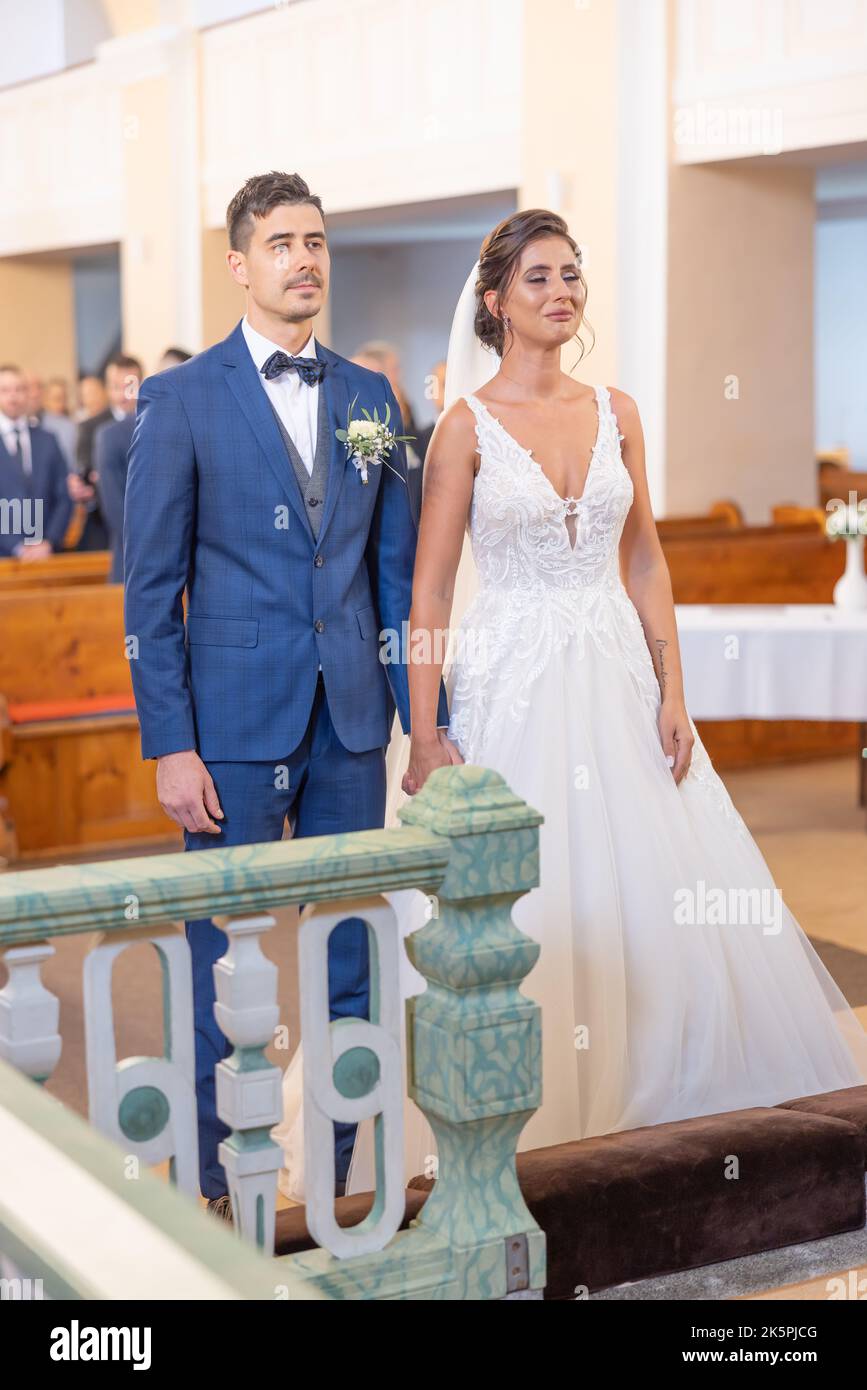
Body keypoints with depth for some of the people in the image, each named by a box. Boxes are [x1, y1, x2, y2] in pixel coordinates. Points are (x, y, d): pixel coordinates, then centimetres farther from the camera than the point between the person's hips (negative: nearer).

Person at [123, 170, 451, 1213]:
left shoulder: (369, 398, 10)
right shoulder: (179, 399, -2)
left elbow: (395, 570, 12)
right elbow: (150, 586, -4)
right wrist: (169, 746, -10)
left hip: (352, 722, 4)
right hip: (235, 724, -4)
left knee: (351, 967, 10)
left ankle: (339, 1178, 24)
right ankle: (221, 1193, 19)